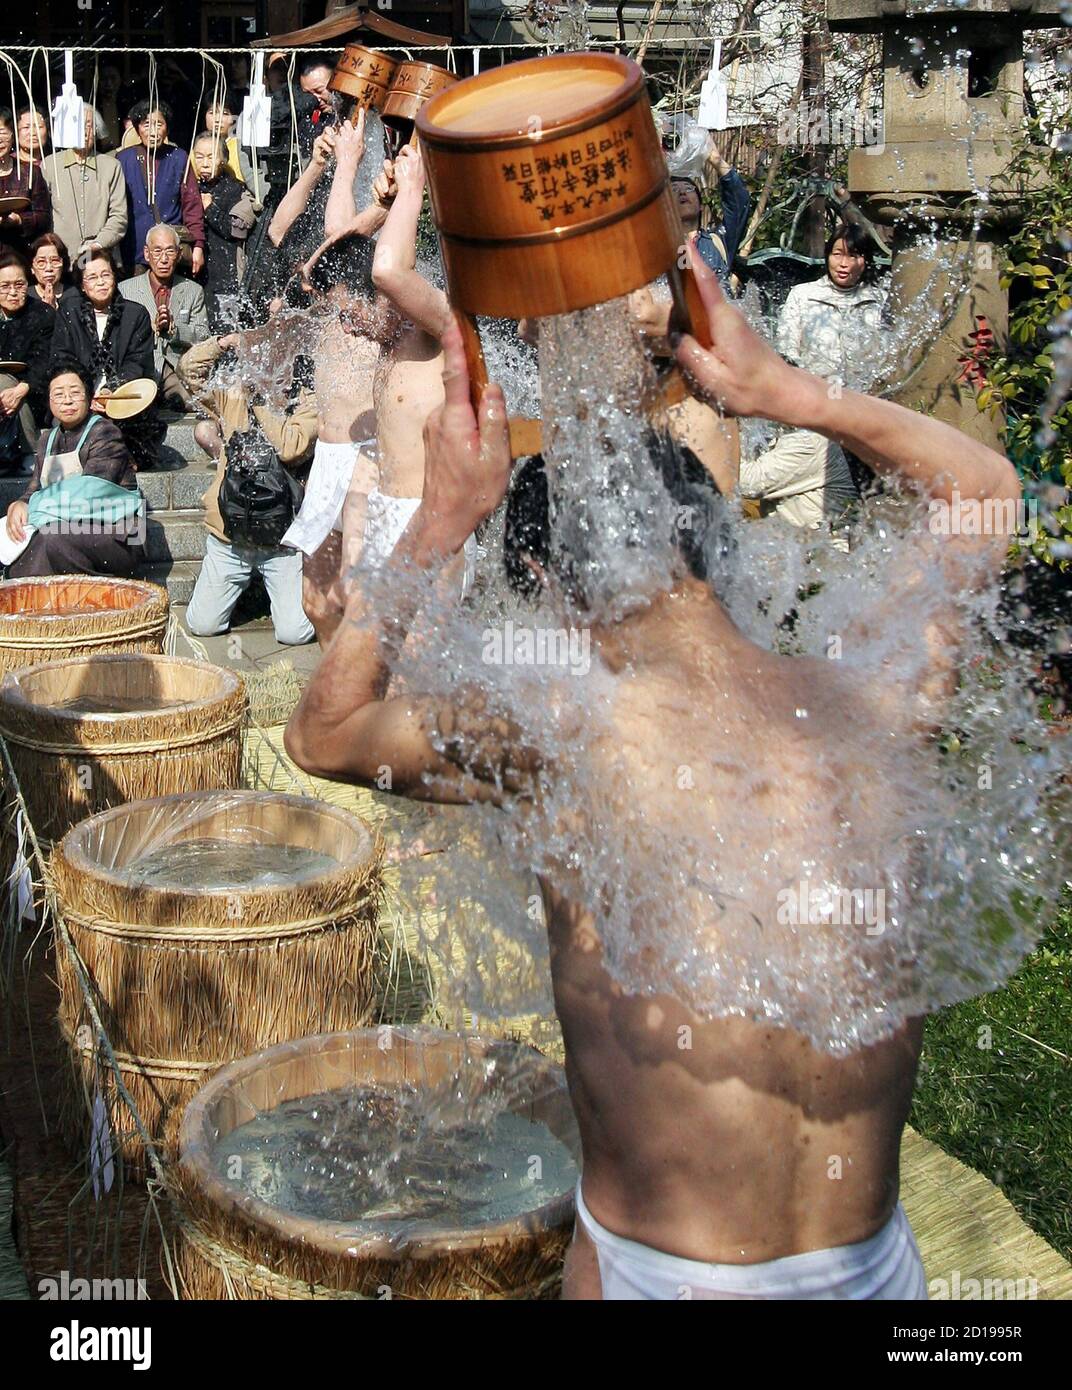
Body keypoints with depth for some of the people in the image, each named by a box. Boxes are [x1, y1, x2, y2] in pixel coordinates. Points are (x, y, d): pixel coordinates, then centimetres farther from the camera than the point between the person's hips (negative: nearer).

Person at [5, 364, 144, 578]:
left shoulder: (106, 434, -7)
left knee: (52, 536, -32)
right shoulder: (48, 440, 17)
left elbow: (86, 495, -17)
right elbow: (33, 492, 13)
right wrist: (18, 506, -10)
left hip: (119, 541, -6)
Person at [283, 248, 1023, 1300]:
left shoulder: (559, 734, -20)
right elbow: (983, 487, 10)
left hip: (659, 1271, -3)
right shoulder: (871, 706, -10)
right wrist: (787, 393, 6)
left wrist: (440, 520, -6)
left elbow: (320, 733, -1)